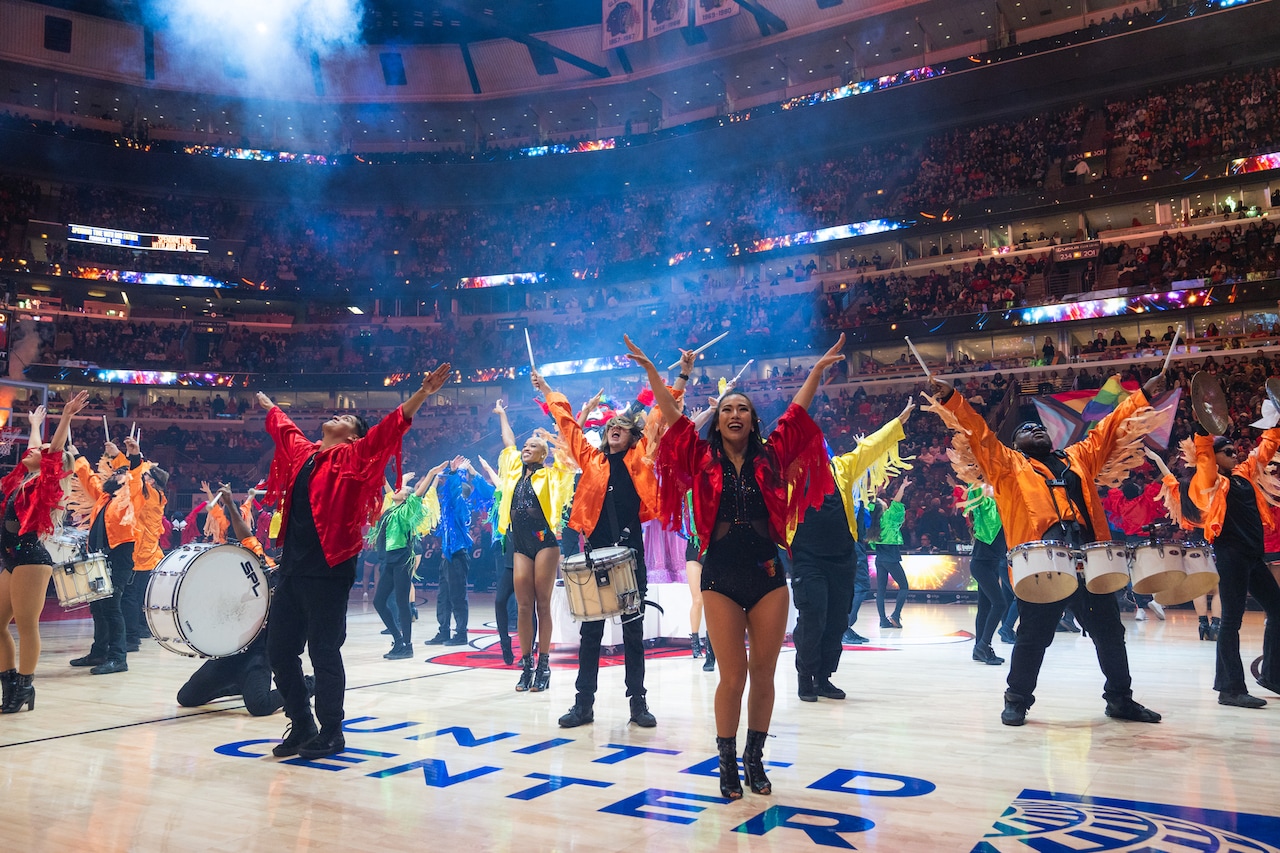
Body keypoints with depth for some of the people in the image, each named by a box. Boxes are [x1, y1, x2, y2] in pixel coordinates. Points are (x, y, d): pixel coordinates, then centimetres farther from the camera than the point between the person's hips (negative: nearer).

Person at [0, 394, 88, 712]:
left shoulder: (44, 483, -3)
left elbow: (54, 451, -16)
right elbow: (35, 449, 32)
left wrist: (66, 417, -22)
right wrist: (36, 423, 45)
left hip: (31, 559, -9)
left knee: (26, 624, -7)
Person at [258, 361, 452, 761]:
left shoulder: (353, 457, -1)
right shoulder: (303, 452, 15)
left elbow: (391, 427, -12)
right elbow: (283, 426, 35)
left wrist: (423, 392, -22)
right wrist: (267, 404, 51)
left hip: (328, 570, -7)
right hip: (292, 567, 7)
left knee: (324, 653, -1)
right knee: (279, 650, 9)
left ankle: (331, 734, 13)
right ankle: (302, 726, 24)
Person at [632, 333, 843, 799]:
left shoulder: (770, 458, 7)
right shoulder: (703, 459, 4)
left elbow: (796, 412, 8)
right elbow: (673, 415, 2)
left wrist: (818, 369, 7)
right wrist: (651, 371, -1)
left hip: (768, 576, 2)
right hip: (721, 577, -2)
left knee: (763, 674, 6)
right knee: (733, 676, 0)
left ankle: (754, 759, 22)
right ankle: (728, 763, 17)